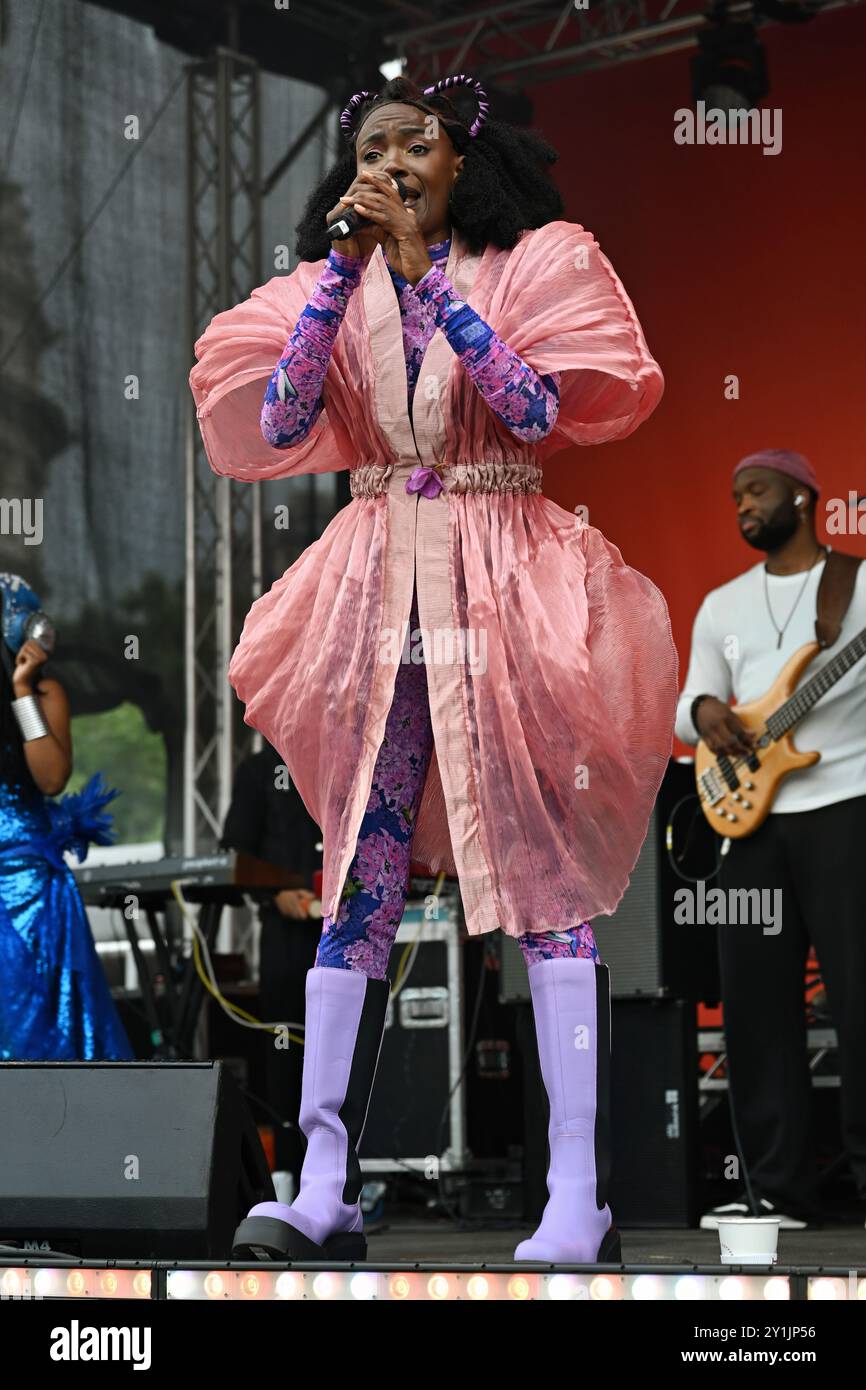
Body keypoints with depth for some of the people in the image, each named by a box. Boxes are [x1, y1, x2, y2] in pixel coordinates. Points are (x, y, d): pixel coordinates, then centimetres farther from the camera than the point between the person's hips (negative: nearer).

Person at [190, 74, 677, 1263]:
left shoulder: (535, 264, 3)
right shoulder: (335, 285, 12)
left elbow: (542, 410, -12)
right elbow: (277, 425, -2)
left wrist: (428, 276, -12)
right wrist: (345, 271, -7)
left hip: (507, 583, -3)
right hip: (379, 590, 3)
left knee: (545, 876, -6)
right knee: (358, 883, -1)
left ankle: (580, 1204, -8)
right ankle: (326, 1190, -1)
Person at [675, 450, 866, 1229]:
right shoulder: (722, 606, 18)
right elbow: (691, 702, 19)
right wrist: (702, 711, -5)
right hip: (752, 816, 6)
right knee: (756, 1005, 4)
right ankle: (777, 1188, 10)